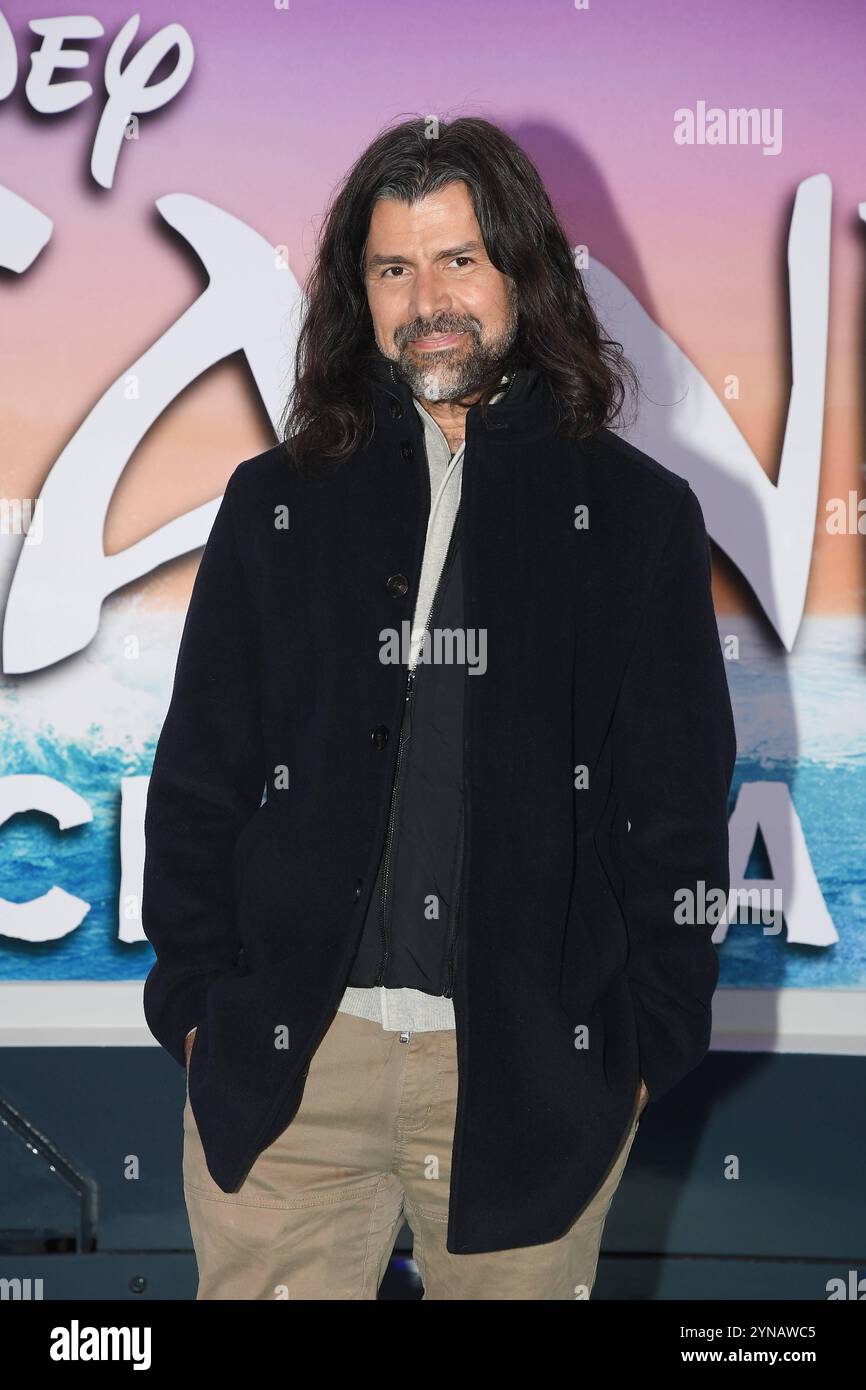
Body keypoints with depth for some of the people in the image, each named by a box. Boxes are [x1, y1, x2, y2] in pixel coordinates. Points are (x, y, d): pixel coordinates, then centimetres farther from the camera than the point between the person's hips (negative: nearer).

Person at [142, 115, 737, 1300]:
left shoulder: (636, 516, 4)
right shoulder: (275, 503, 8)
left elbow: (680, 810, 3)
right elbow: (197, 780, 9)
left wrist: (649, 1045, -1)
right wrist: (199, 1002, 2)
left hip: (535, 1070, -1)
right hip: (282, 1065, 1)